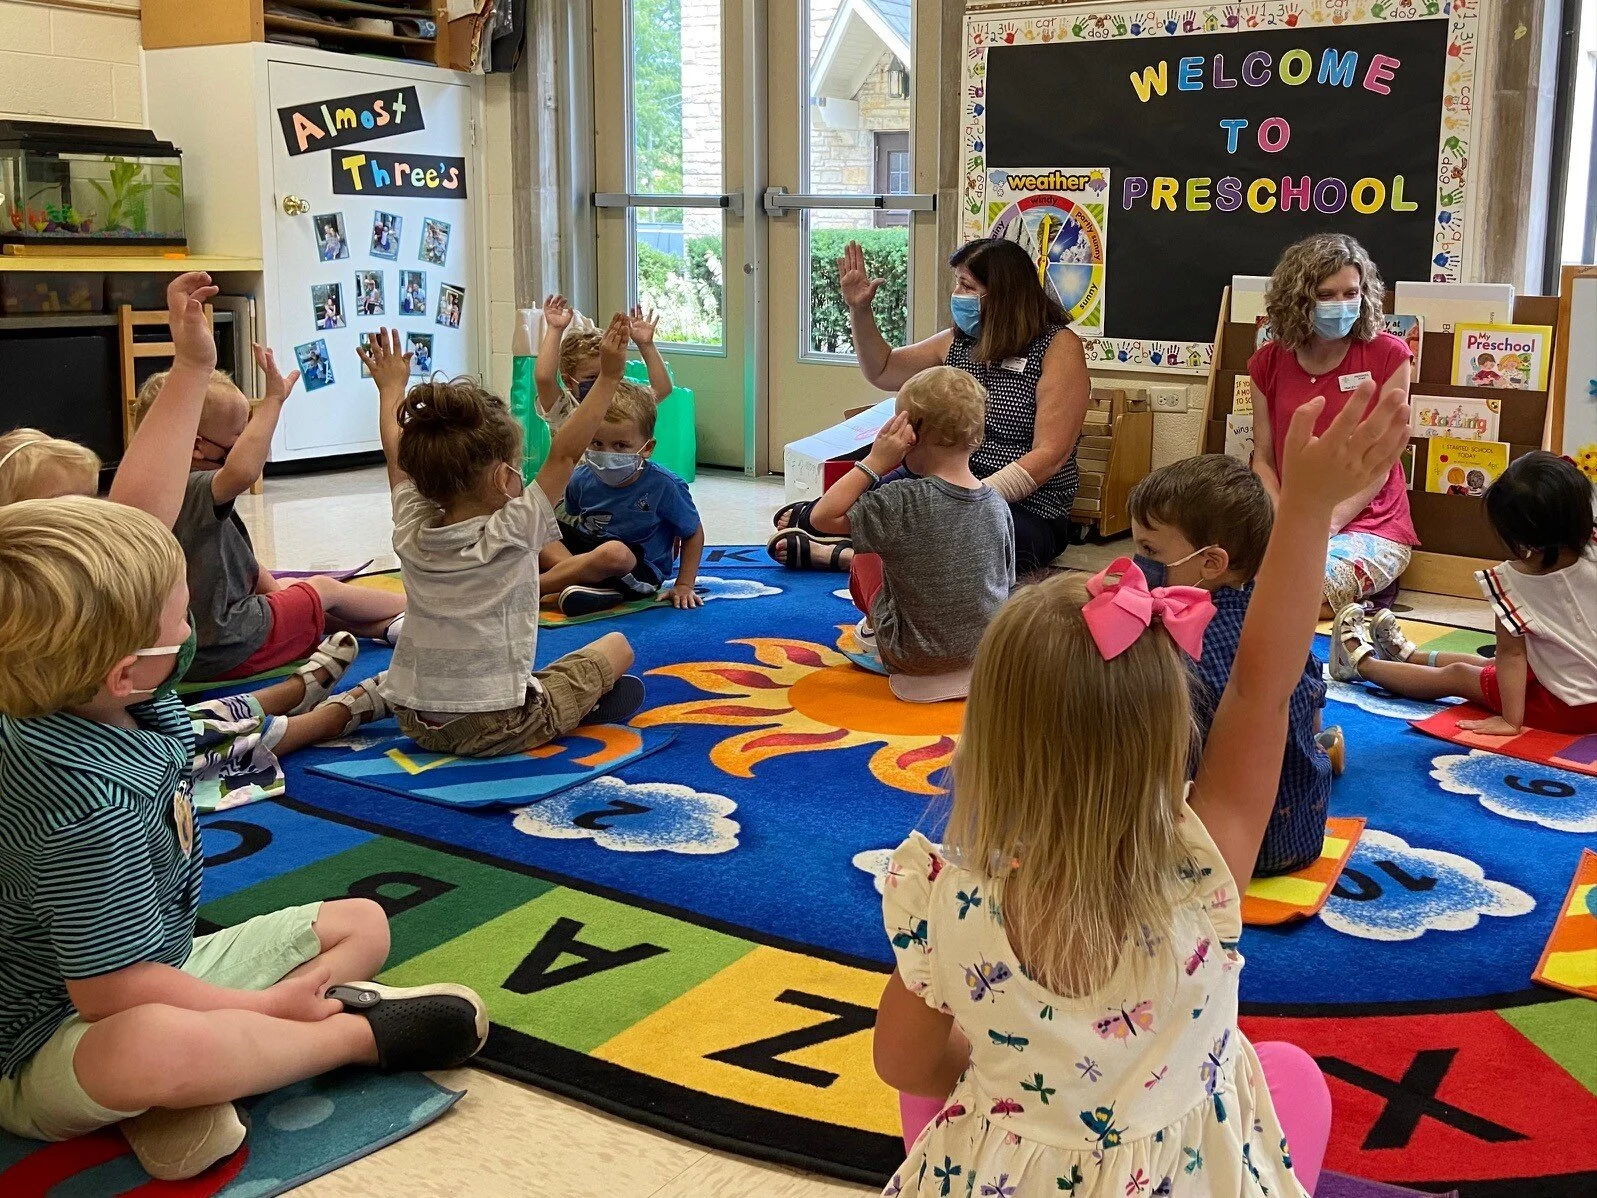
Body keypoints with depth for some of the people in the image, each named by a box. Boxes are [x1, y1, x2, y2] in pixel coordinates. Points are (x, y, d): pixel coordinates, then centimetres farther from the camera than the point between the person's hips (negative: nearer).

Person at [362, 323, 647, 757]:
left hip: (416, 724, 6)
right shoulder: (511, 534, -17)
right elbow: (564, 453, -15)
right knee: (616, 647, 8)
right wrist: (608, 378, -11)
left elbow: (399, 457, 14)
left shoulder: (411, 534, -3)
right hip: (497, 730, -6)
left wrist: (392, 389, 29)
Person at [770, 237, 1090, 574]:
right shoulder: (958, 341, 11)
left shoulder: (1059, 347, -9)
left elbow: (1050, 454, -16)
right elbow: (882, 371, 23)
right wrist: (859, 310, 7)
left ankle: (834, 554, -30)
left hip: (1026, 511, -6)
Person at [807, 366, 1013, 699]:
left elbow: (823, 516, -18)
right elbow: (1006, 581, 3)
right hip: (987, 648, 5)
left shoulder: (901, 502, -24)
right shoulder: (997, 504, -8)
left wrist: (874, 462, -19)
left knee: (864, 561, 17)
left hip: (916, 656, -5)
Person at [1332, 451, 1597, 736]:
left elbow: (1512, 652, -19)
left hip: (1565, 708, -6)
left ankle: (1361, 662, 36)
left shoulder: (1510, 581, -23)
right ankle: (1409, 656, 52)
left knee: (1457, 675, 15)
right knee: (1491, 664, 28)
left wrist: (1511, 720, -15)